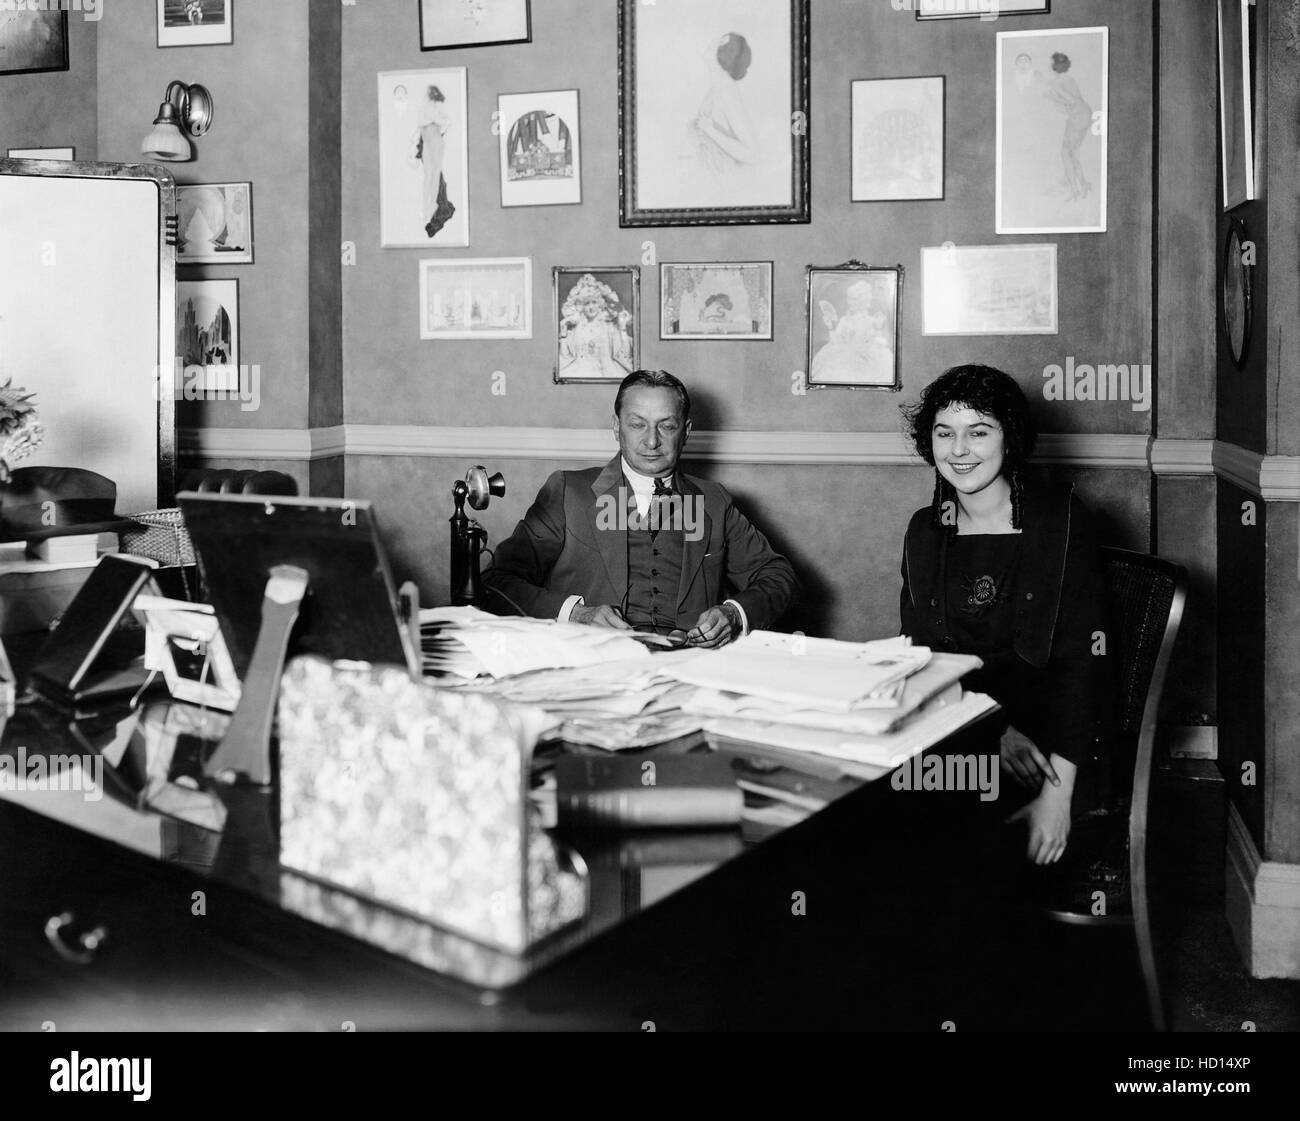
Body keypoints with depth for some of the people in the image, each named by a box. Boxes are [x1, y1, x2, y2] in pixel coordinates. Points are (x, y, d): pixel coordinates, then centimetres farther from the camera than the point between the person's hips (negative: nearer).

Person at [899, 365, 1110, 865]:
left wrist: (1057, 794, -19)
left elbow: (1079, 658, -8)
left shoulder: (1062, 520, -2)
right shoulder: (924, 531, 11)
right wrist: (993, 730, -16)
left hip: (1050, 749, -4)